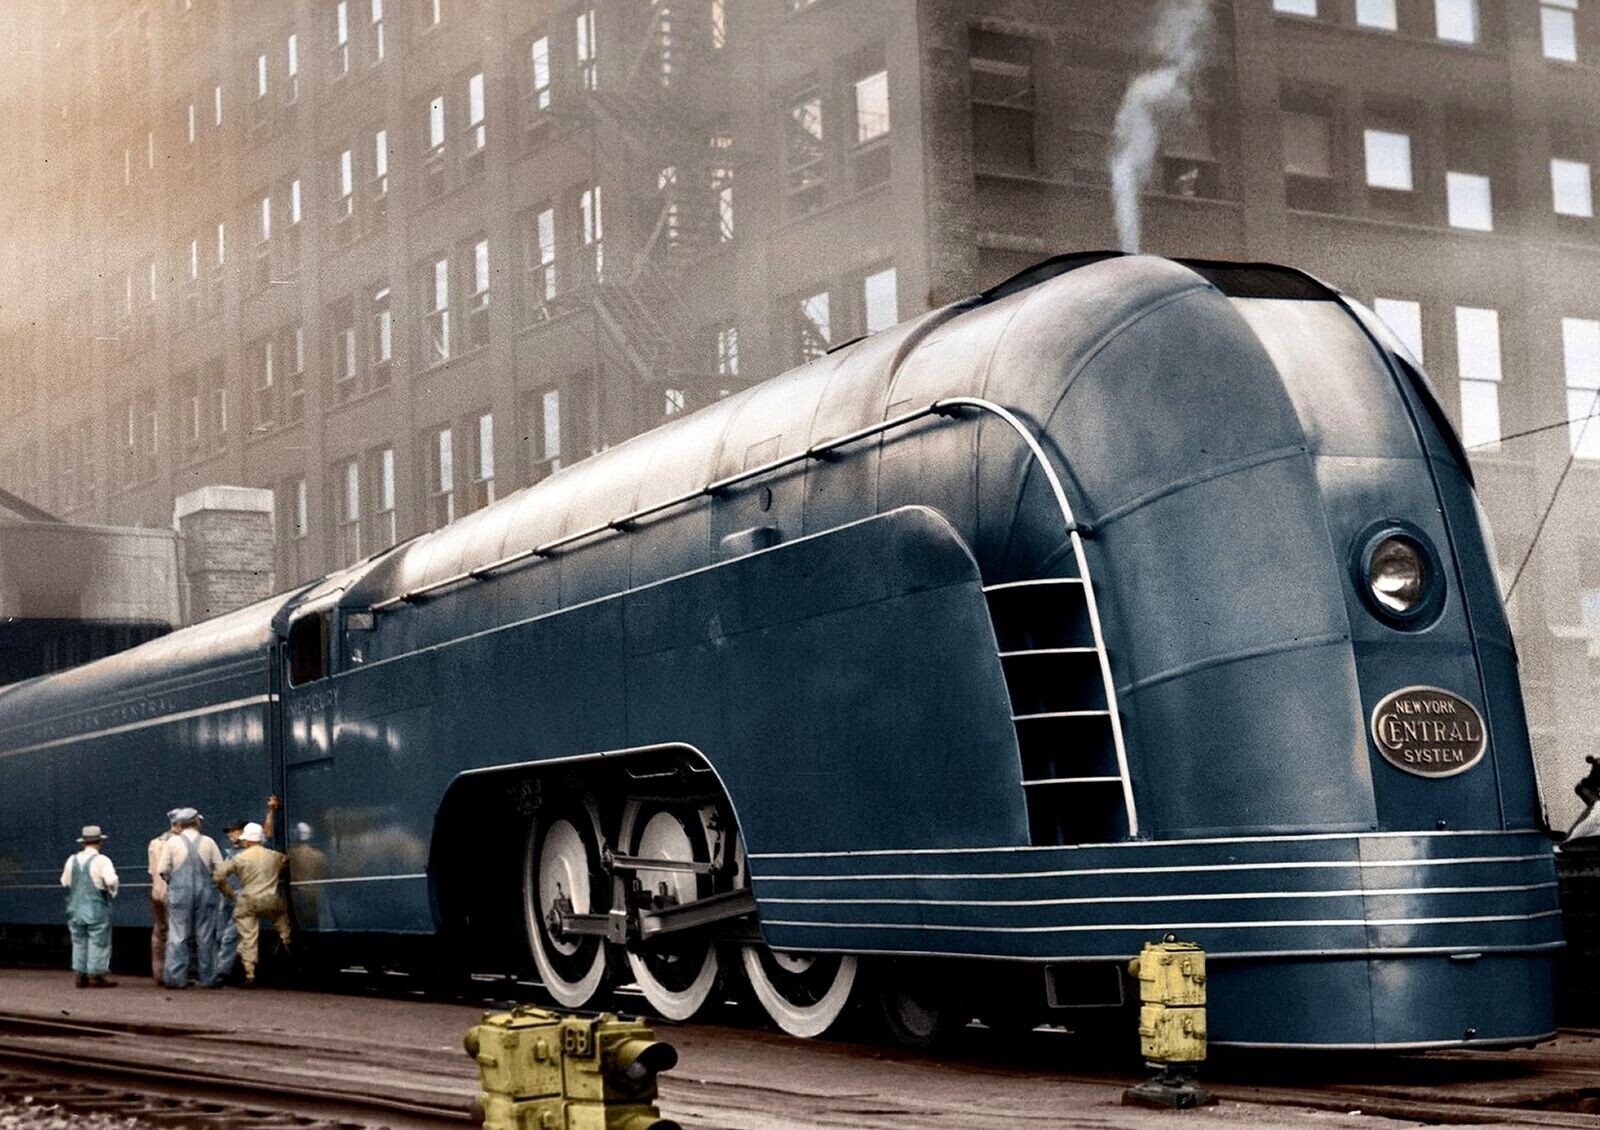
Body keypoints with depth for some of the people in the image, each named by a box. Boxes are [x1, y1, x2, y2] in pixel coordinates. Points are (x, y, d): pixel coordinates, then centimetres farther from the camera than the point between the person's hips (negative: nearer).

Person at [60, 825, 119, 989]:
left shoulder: (72, 860, 4)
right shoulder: (101, 860, -13)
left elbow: (65, 882, 12)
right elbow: (111, 881, -23)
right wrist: (111, 892, -3)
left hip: (76, 909, 5)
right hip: (97, 908, -5)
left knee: (79, 942, 12)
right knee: (98, 942, 2)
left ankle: (80, 975, 13)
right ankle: (95, 976, 2)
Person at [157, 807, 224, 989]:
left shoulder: (171, 843, -1)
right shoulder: (208, 842, 1)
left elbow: (162, 870, -2)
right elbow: (220, 868, 2)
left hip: (179, 892, -1)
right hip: (205, 891, 1)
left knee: (178, 936, 1)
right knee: (206, 936, 6)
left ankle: (176, 977, -3)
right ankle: (208, 977, 8)